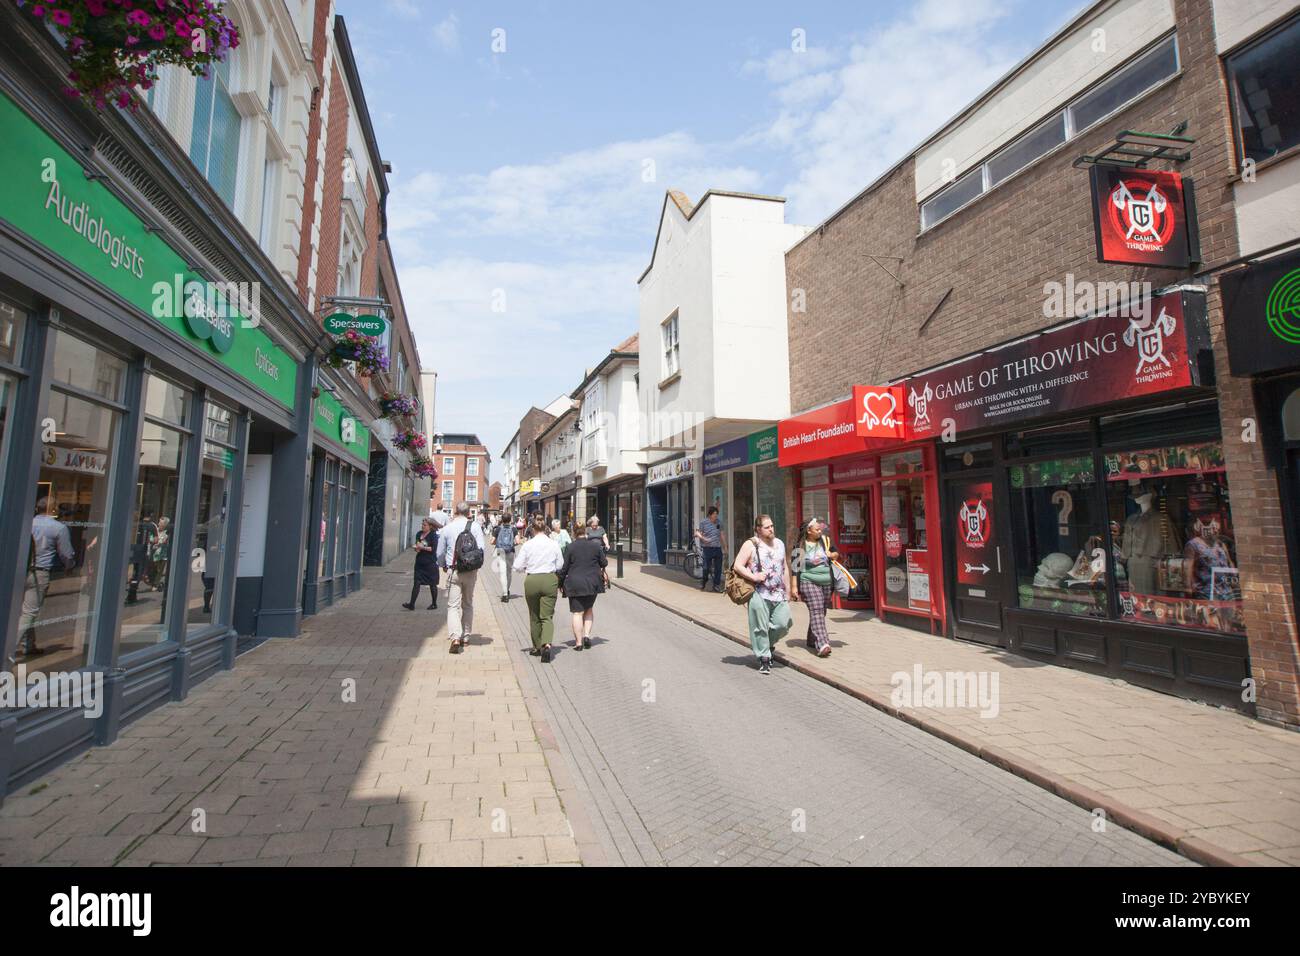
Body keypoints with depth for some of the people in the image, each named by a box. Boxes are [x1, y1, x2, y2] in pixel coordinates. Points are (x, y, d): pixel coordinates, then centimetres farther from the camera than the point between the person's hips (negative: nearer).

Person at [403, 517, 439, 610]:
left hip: (430, 563, -5)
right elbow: (416, 546, 19)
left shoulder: (433, 535, -8)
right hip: (419, 562, 5)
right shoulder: (419, 534, 10)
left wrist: (423, 547, -17)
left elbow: (434, 548, -16)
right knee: (417, 583, -1)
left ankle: (434, 604, 19)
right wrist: (416, 548, -2)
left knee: (432, 584, 7)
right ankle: (412, 604, -2)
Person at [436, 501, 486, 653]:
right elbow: (482, 548, -8)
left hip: (453, 571, -1)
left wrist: (443, 566, 25)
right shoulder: (475, 526, -2)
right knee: (468, 604, 16)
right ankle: (466, 637, 22)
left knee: (453, 605, -3)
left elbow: (440, 552, 6)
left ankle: (455, 637, -20)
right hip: (471, 571, 1)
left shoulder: (448, 528, 0)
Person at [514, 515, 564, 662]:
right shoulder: (554, 544, -2)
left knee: (534, 616, 16)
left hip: (532, 581, 0)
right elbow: (560, 565, 5)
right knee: (547, 616, 2)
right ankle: (546, 644, -19)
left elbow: (517, 566, -4)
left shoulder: (528, 545, -6)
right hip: (550, 580, 0)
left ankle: (537, 646, 27)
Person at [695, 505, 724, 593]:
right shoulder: (703, 522, -3)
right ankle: (703, 583, 23)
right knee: (707, 567, -1)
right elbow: (698, 533, 0)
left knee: (718, 568, 4)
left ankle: (716, 585, 15)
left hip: (718, 548, 4)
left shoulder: (719, 522, 10)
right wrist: (703, 538, -20)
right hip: (708, 548, -4)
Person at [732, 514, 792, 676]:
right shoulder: (751, 545, -3)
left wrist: (787, 590, 19)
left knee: (783, 623, -1)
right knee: (760, 627, -2)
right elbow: (737, 566, -7)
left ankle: (768, 643, 27)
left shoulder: (779, 544, 15)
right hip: (759, 594, -5)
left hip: (779, 593, 5)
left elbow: (785, 568, 21)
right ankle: (764, 658, 12)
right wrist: (754, 577, -17)